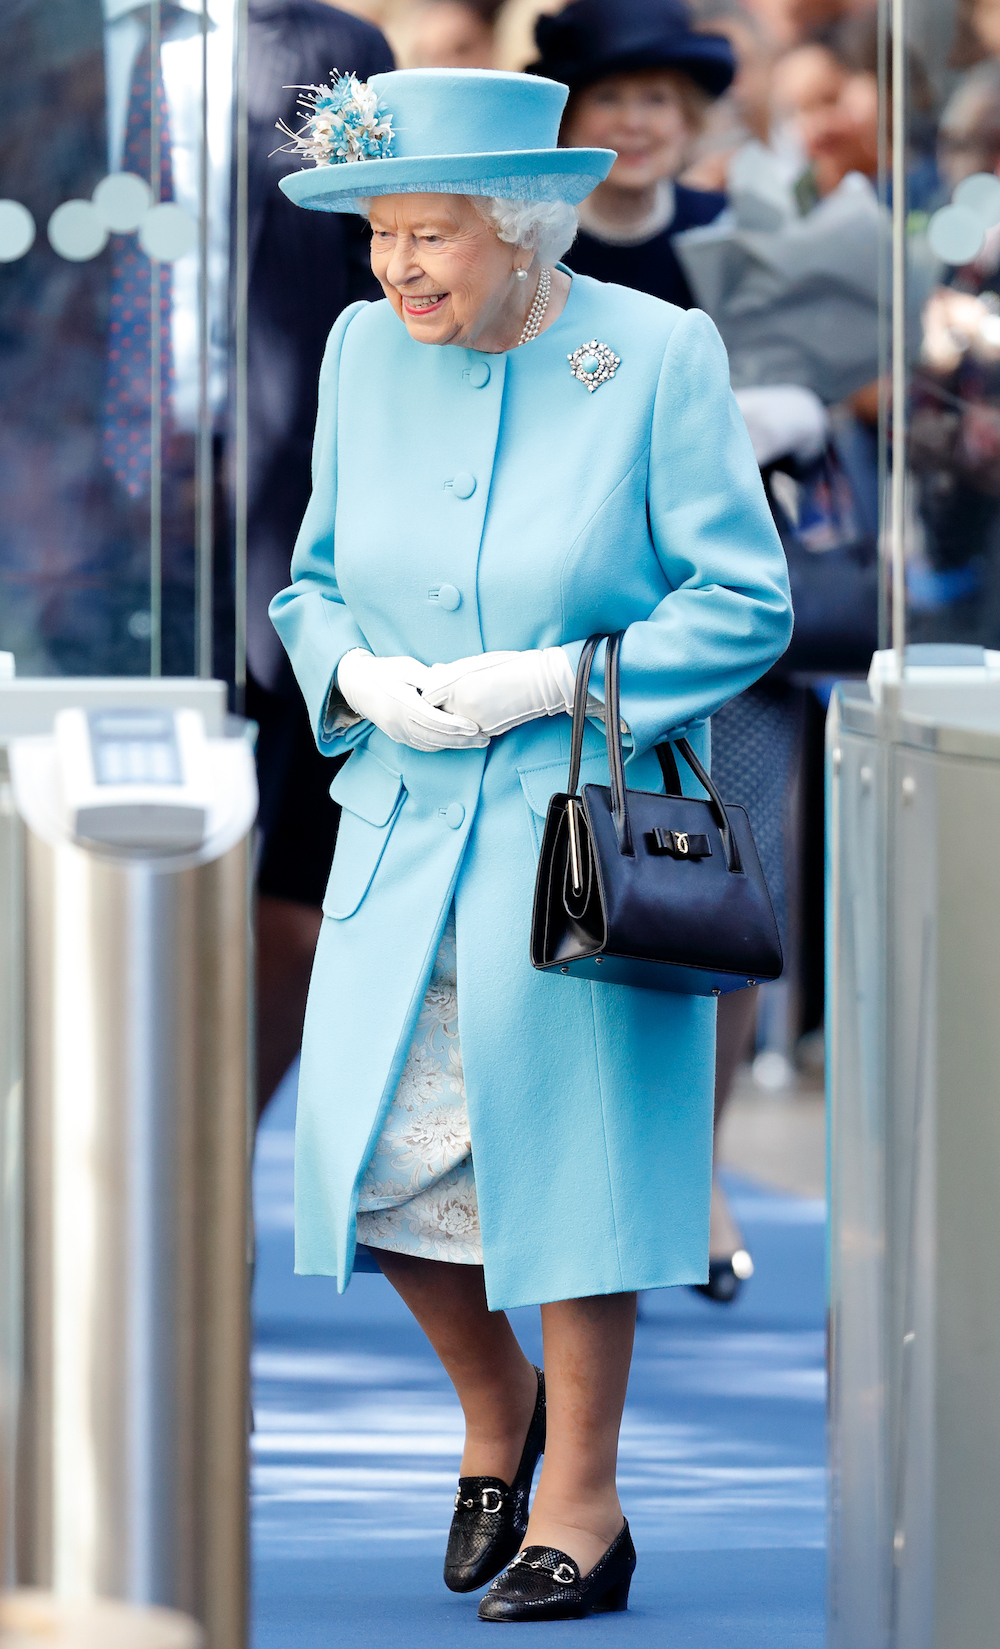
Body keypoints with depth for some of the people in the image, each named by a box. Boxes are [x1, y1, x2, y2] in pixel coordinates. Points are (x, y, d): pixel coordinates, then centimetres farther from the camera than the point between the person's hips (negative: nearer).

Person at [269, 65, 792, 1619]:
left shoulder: (657, 355, -9)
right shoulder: (364, 349, 5)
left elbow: (743, 602, -7)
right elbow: (316, 577, 15)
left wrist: (551, 682, -17)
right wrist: (360, 676, -7)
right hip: (403, 819, 4)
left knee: (561, 1138, -3)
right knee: (369, 1140, -3)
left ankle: (581, 1512, 9)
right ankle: (495, 1403, 26)